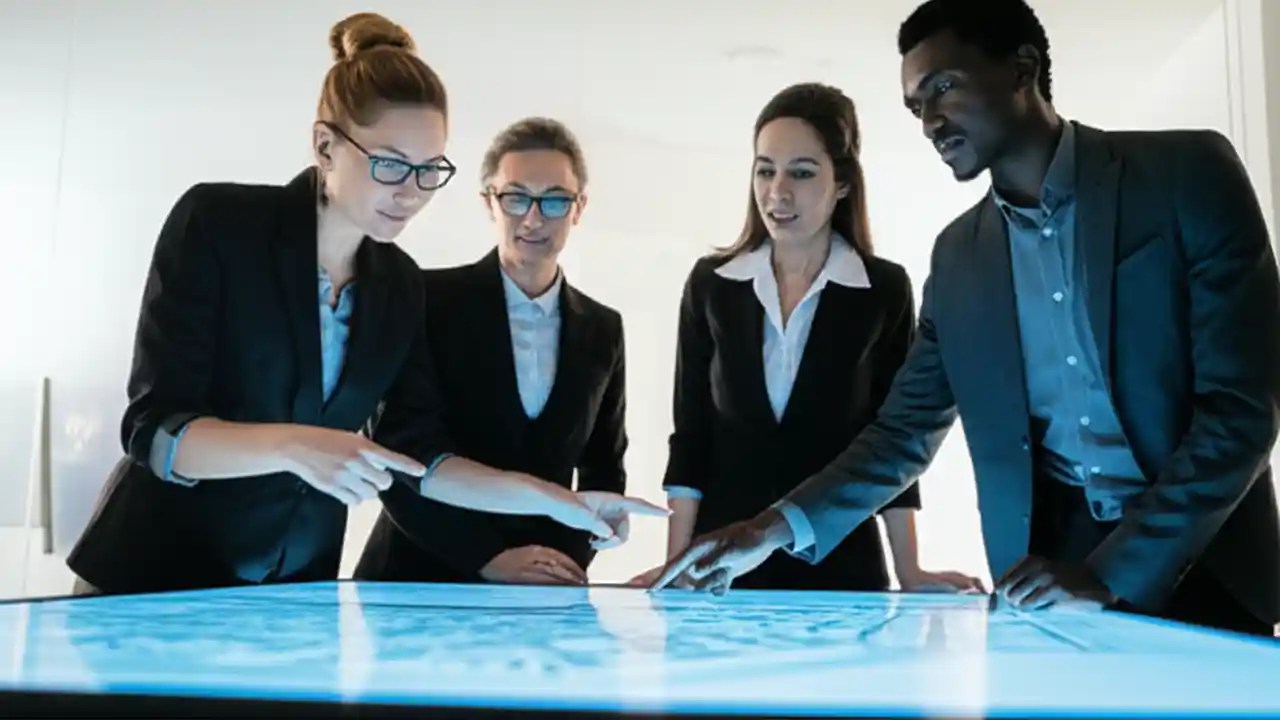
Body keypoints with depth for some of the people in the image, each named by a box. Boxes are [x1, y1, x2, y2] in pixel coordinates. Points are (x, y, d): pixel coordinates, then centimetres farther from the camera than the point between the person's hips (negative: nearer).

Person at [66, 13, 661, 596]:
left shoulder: (400, 283, 0)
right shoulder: (217, 221, -14)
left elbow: (413, 452, -2)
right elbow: (154, 430, -18)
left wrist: (554, 501, -11)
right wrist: (294, 445, -34)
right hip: (156, 571, -4)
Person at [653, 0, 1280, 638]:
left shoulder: (1188, 174, -8)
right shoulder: (958, 254, 5)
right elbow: (905, 430, 6)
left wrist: (1109, 573, -21)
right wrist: (777, 529, -8)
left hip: (1203, 570, -3)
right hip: (1047, 580, 3)